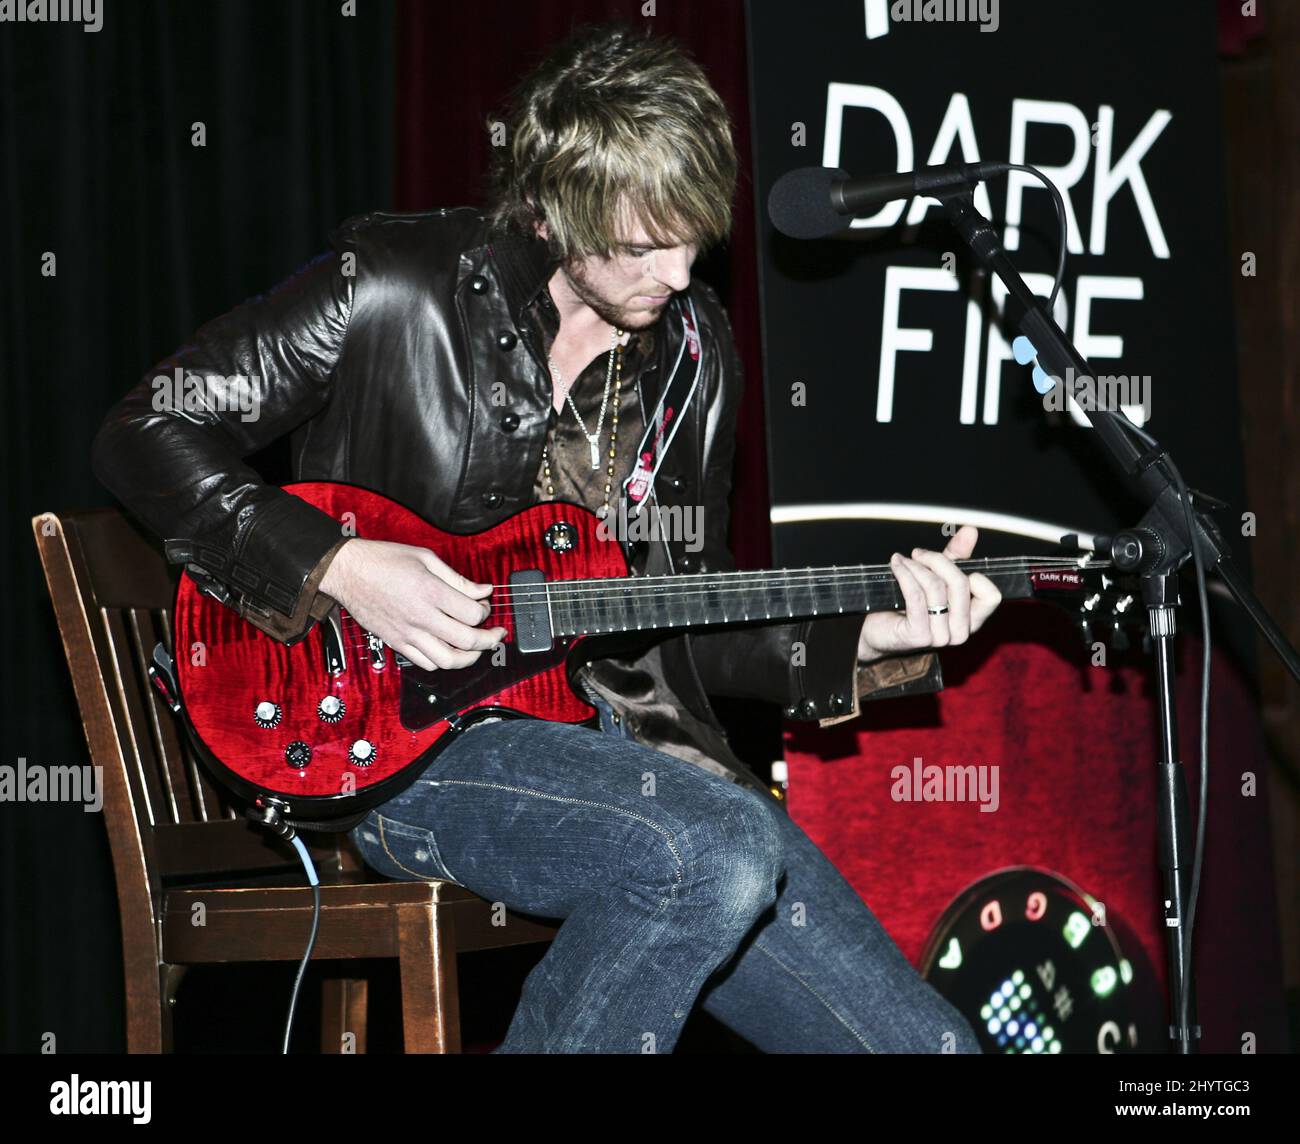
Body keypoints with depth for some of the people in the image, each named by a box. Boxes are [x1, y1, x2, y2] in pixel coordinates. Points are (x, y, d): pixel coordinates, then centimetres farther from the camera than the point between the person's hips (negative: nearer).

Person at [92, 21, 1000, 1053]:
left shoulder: (694, 348, 12)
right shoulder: (397, 284, -5)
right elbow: (145, 434, -5)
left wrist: (869, 638, -1)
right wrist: (336, 566, -16)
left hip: (633, 746, 6)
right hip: (407, 742, -5)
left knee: (926, 1044, -8)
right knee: (722, 853, -35)